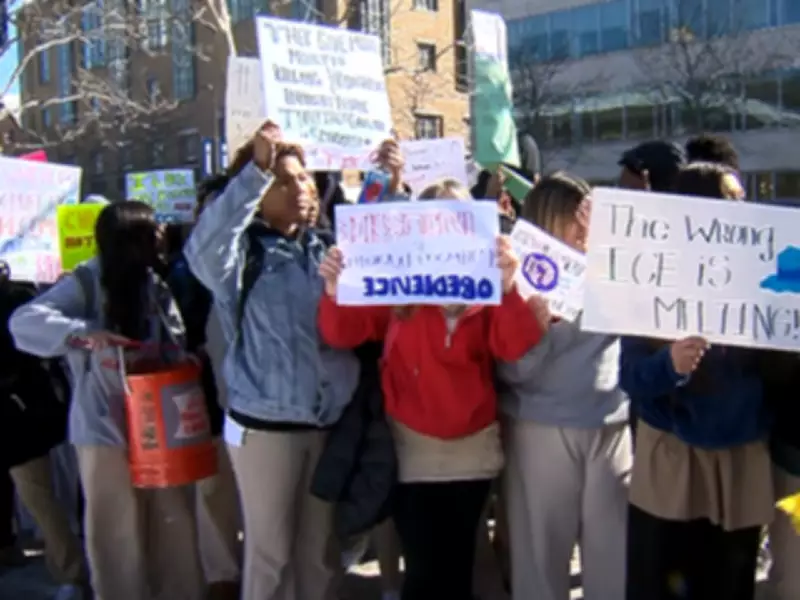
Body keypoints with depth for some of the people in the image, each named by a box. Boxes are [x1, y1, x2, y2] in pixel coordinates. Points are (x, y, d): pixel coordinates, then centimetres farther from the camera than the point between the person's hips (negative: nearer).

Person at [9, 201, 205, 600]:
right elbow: (24, 321, -19)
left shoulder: (155, 284, 9)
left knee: (174, 523, 13)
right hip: (107, 427, -5)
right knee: (117, 531, 5)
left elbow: (176, 343, 12)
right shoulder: (86, 283, -9)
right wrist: (82, 332, -34)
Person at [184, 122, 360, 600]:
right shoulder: (243, 252, -7)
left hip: (330, 423, 4)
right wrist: (255, 171, -32)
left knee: (320, 546, 17)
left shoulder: (327, 246, 8)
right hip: (265, 426, -4)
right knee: (271, 549, 8)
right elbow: (203, 249, -27)